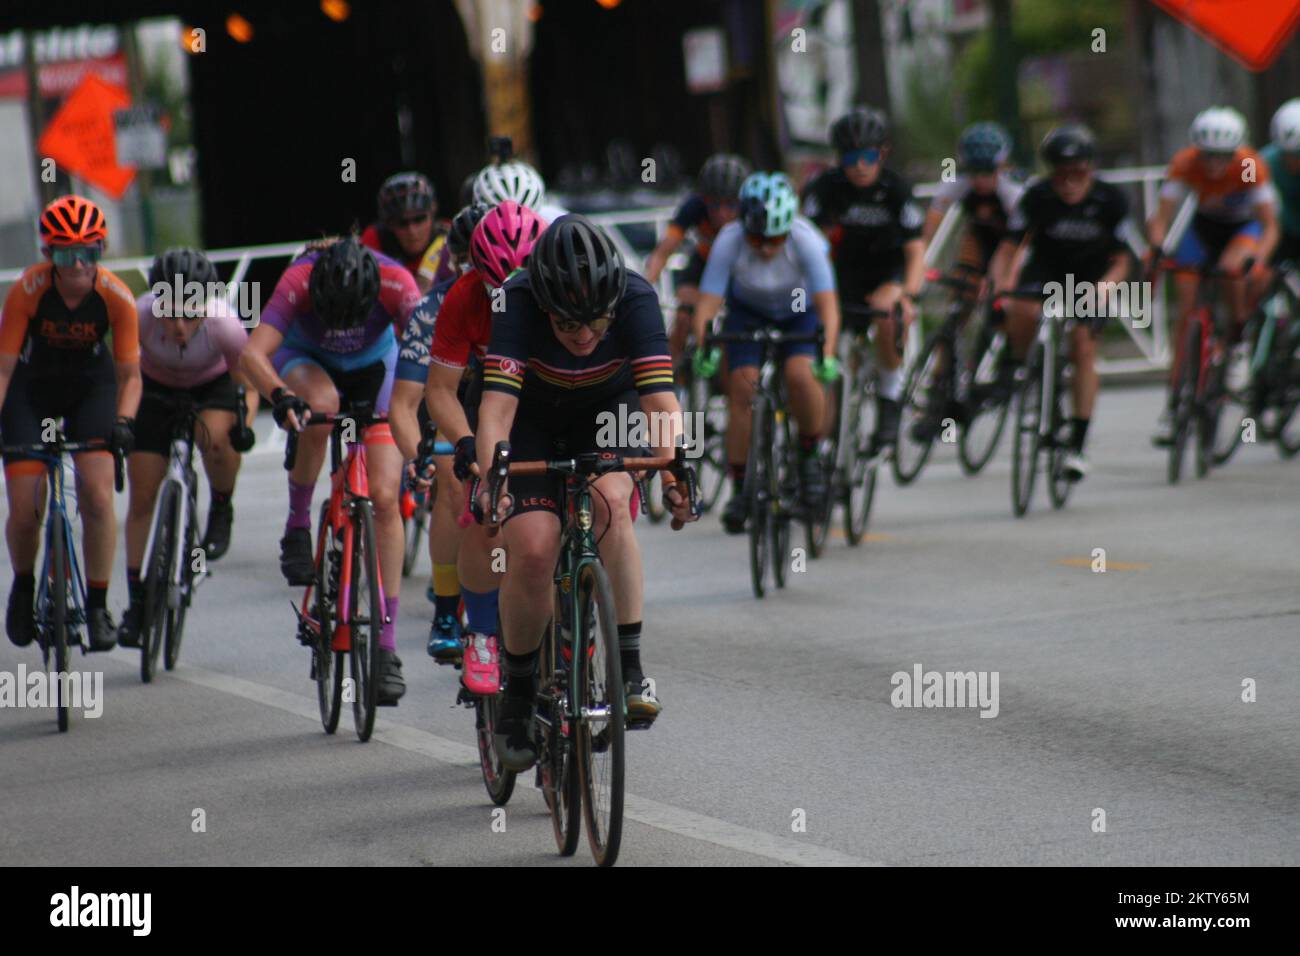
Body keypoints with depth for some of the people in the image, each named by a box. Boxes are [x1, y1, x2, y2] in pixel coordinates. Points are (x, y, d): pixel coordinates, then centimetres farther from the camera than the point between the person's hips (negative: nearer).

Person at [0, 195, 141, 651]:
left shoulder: (116, 296, -23)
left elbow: (129, 374, -16)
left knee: (98, 497, -18)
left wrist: (123, 421, -34)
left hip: (90, 386, 0)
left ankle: (98, 606, -5)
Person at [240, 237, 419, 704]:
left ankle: (386, 643, -7)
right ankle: (298, 522, -17)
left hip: (373, 368, 1)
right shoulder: (300, 280, -35)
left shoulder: (395, 282, -34)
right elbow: (253, 353, -43)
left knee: (385, 498, -12)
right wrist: (280, 395, -61)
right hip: (306, 362, -1)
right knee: (323, 404, -39)